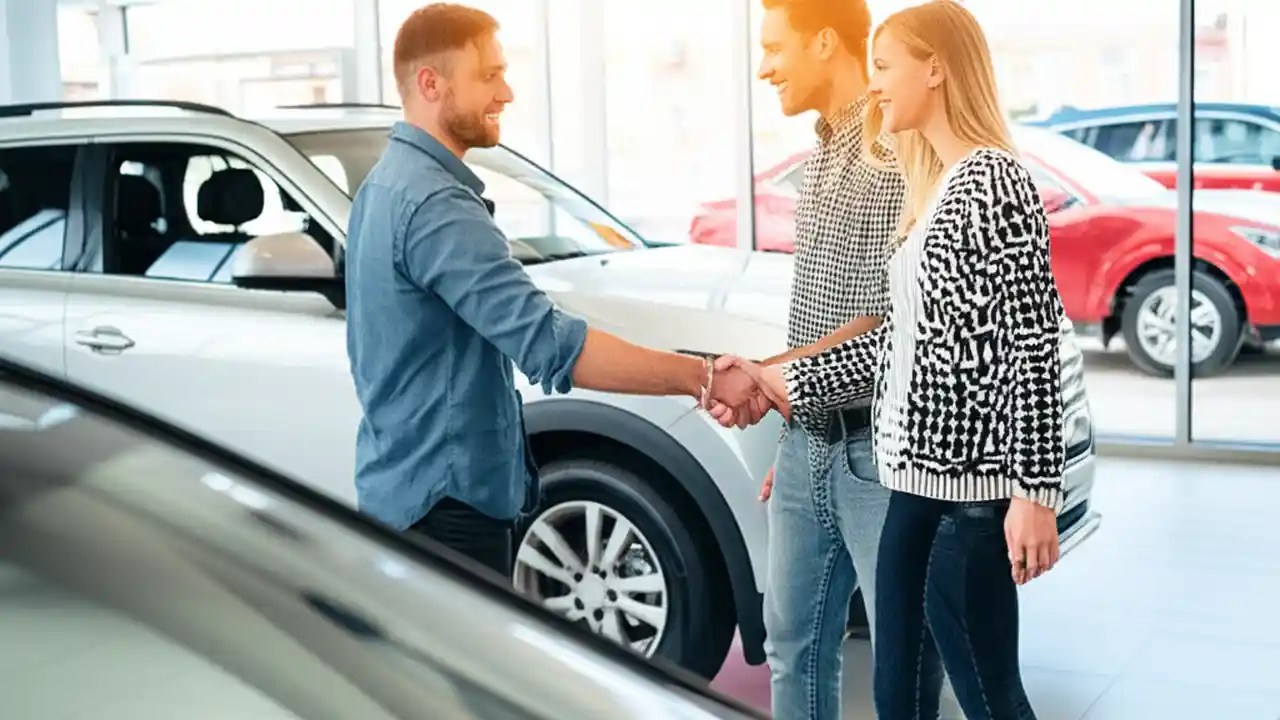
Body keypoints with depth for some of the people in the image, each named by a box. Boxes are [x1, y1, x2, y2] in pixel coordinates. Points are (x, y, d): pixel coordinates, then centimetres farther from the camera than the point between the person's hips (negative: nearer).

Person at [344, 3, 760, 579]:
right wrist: (702, 377, -29)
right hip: (443, 499, -11)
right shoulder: (433, 204, -22)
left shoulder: (387, 184, 12)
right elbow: (548, 344, -31)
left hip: (402, 487, 11)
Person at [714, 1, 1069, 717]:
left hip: (971, 488, -9)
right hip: (920, 481, 9)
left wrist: (1036, 492, -19)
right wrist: (779, 383, 11)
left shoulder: (993, 181, -12)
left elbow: (1035, 344, -17)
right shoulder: (934, 187, 16)